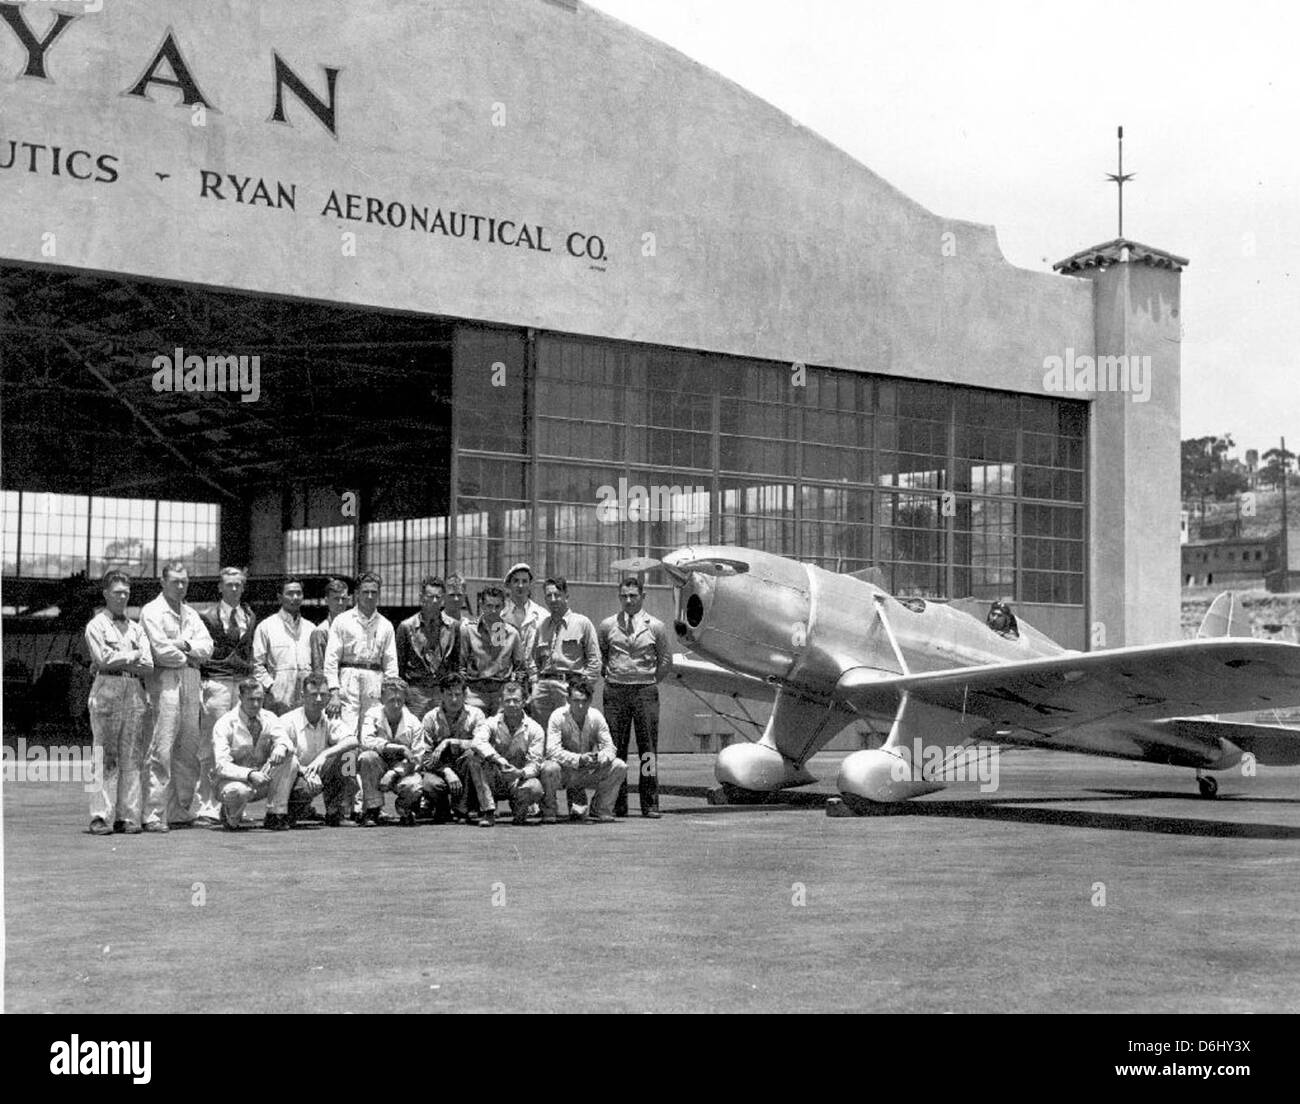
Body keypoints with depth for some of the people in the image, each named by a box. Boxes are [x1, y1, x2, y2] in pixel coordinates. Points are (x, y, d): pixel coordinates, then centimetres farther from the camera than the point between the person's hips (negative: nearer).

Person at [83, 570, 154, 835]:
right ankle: (101, 817, -10)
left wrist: (117, 661, -3)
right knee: (105, 757, -9)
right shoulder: (96, 625, 7)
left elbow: (148, 667, 7)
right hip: (107, 691, -4)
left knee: (132, 758, -1)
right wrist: (133, 656, 0)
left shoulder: (136, 629, 19)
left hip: (134, 692, 4)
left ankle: (128, 816, 0)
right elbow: (103, 659, -9)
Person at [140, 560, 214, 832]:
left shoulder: (190, 613, 20)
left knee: (188, 751, 6)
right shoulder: (152, 611, -1)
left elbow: (207, 646, 9)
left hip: (191, 684, 7)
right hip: (165, 683, -7)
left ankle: (179, 812, 11)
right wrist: (190, 657, 1)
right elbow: (162, 651, -11)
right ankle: (153, 815, -10)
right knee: (161, 751, -10)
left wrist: (186, 645, -9)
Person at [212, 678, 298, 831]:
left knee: (290, 759, -22)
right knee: (239, 790, -40)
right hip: (236, 779, -4)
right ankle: (230, 816, -3)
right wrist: (250, 775, -38)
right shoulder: (224, 725, -14)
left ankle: (275, 815, -14)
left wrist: (281, 747, -39)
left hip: (263, 780, 4)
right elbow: (222, 766, -22)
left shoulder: (269, 718, -1)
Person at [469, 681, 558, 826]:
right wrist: (499, 760, -41)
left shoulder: (534, 729, -2)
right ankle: (487, 812, -24)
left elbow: (535, 763, -11)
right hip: (493, 783, 1)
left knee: (535, 788, -36)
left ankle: (518, 809, 3)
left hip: (519, 781, 0)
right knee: (474, 754, -28)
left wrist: (520, 773, -33)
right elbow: (478, 742, -26)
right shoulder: (491, 724, -4)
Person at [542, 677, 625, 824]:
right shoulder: (558, 717, -16)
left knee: (619, 767, -17)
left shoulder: (596, 717, -5)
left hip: (588, 774, 4)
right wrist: (579, 759, -40)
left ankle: (602, 810, 2)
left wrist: (598, 758, -32)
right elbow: (552, 750, -26)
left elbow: (609, 747, -8)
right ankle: (548, 813, -11)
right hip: (564, 774, -4)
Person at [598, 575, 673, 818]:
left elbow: (666, 660, 10)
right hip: (615, 691, 1)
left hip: (646, 691, -1)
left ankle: (650, 805, 3)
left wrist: (651, 682, 7)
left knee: (648, 748, -1)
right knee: (615, 748, 0)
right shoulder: (607, 626, 6)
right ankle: (617, 805, 6)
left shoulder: (656, 626, 4)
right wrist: (610, 674, 8)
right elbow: (598, 655, 16)